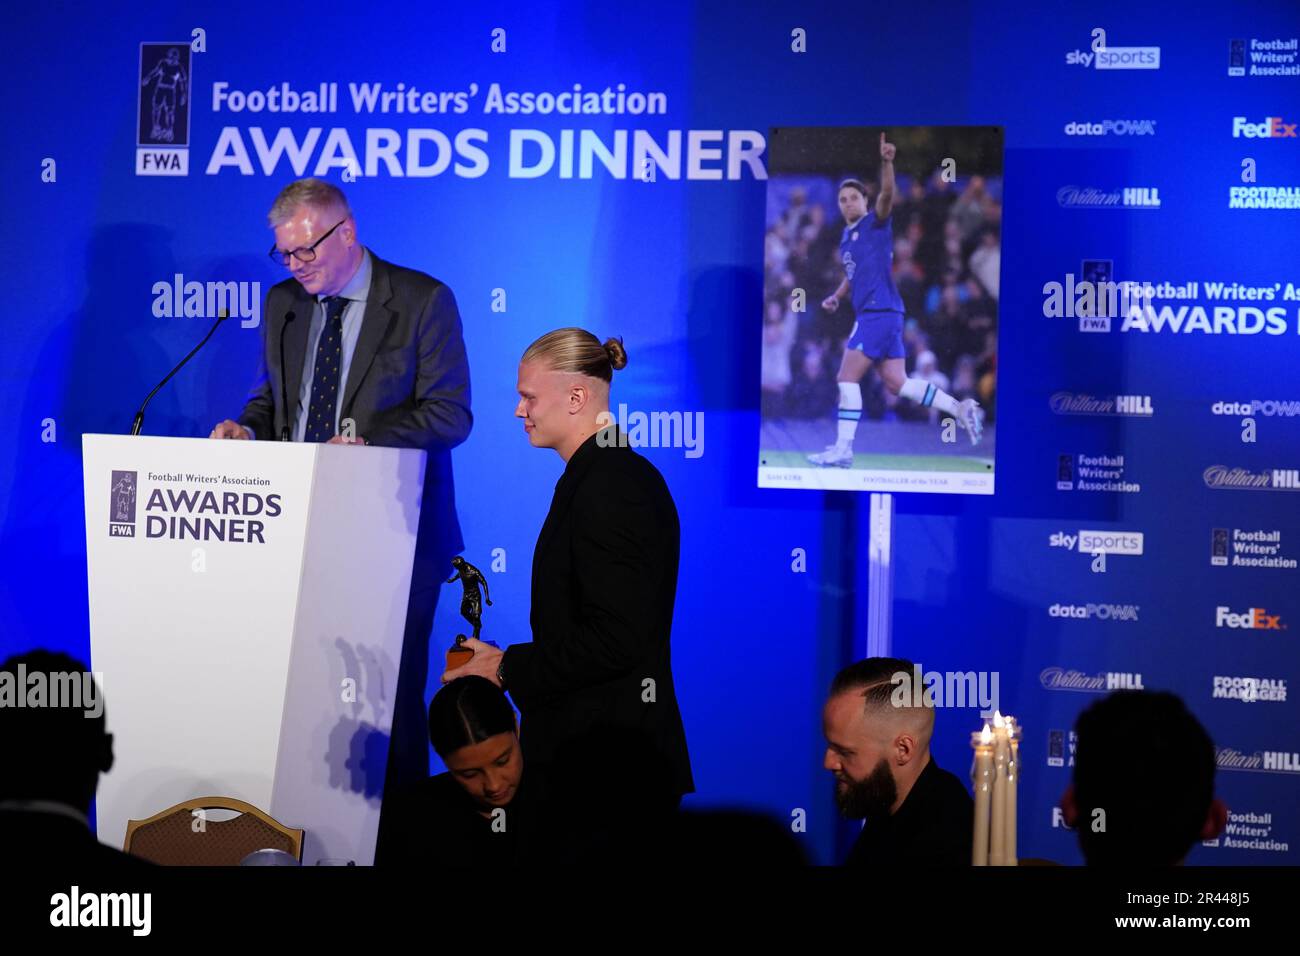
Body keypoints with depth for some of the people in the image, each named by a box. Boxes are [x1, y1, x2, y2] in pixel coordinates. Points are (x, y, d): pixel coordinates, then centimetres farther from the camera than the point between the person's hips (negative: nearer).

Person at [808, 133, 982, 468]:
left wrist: (887, 162, -41)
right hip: (870, 313, 9)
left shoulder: (875, 222, -4)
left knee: (848, 376, -9)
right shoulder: (847, 236, 20)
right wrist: (836, 296, 15)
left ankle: (843, 449, -7)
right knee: (897, 382, 6)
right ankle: (960, 408, 7)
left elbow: (887, 195, -24)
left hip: (880, 312, -9)